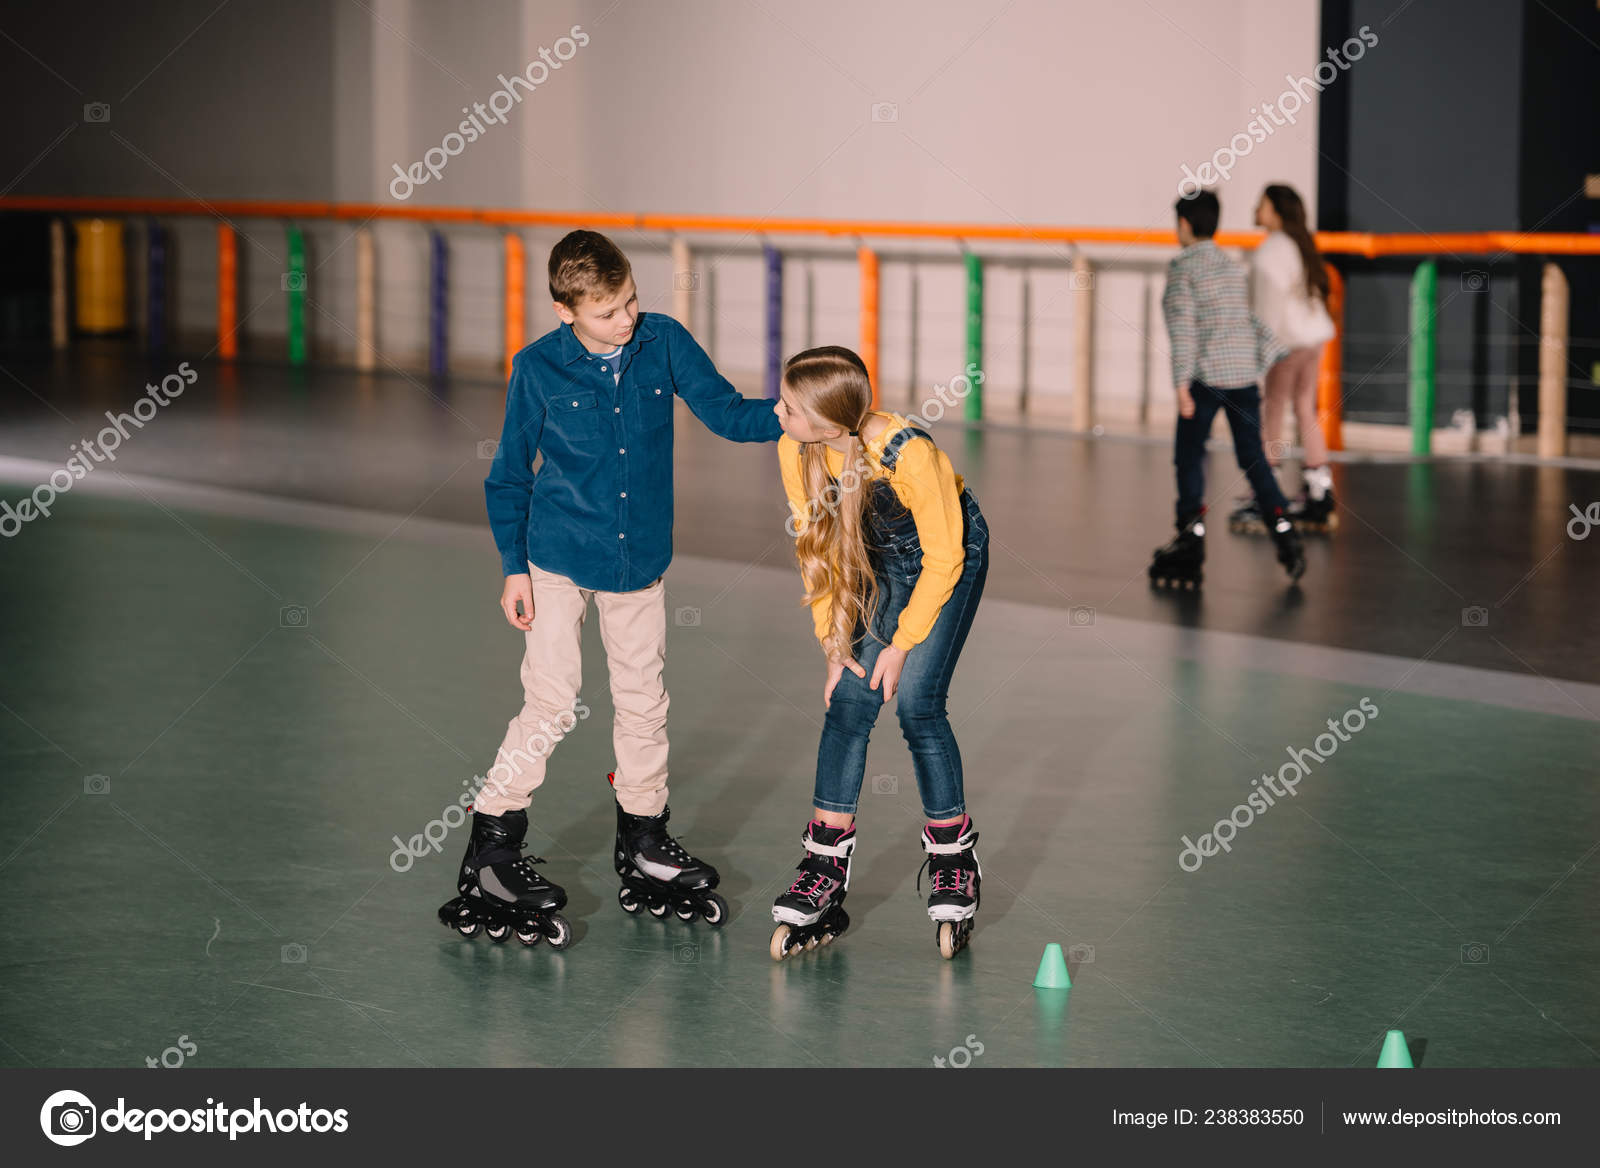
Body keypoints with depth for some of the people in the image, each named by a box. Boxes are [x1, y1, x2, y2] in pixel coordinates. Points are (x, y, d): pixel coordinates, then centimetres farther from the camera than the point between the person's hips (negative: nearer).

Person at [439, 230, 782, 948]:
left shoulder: (664, 343, -5)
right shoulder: (538, 369, -10)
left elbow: (726, 412, -3)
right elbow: (509, 475, -1)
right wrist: (513, 567, -5)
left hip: (640, 561, 3)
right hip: (559, 560, -3)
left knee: (643, 702, 11)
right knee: (551, 706, -8)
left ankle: (643, 843, 26)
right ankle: (491, 844, 3)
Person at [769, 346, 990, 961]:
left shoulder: (908, 453, -36)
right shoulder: (795, 450, -20)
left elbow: (943, 557, -23)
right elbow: (815, 547, -6)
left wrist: (902, 644, -16)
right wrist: (834, 644, -8)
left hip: (950, 555, -5)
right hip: (878, 562, 5)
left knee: (917, 703, -14)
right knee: (847, 703, -5)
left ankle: (955, 871, 2)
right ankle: (823, 883, -2)